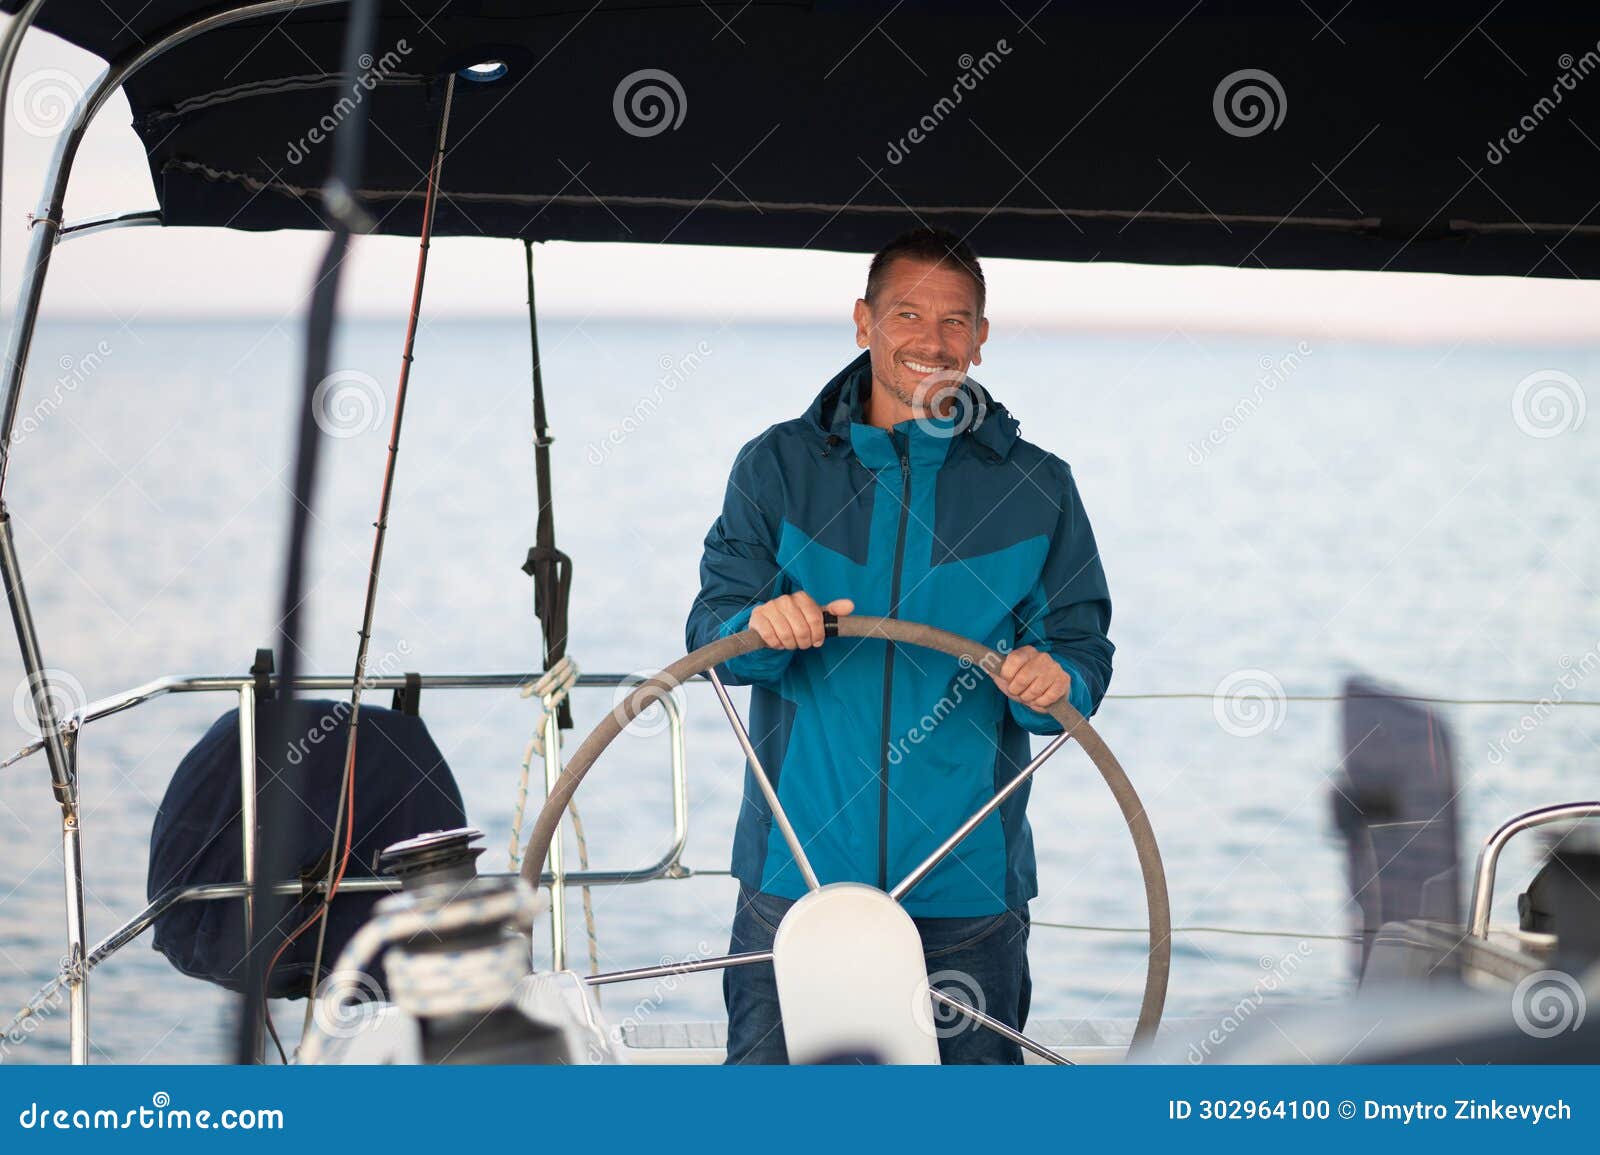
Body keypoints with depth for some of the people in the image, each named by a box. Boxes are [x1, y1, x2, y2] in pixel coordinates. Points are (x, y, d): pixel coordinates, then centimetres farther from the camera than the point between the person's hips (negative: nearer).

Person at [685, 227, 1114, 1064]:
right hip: (797, 863, 0)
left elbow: (1083, 646, 7)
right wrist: (759, 628, -22)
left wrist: (1053, 682, -17)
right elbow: (710, 630, 2)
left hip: (967, 883, 1)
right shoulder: (778, 467, 7)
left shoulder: (1036, 488, 8)